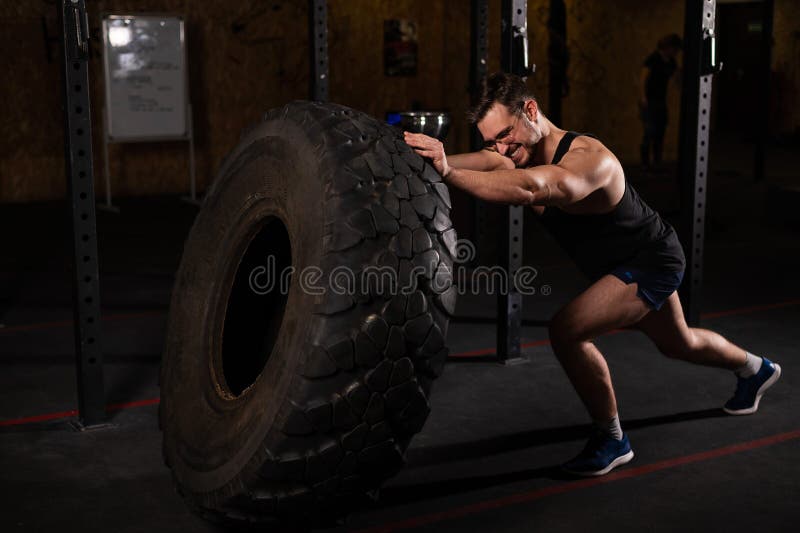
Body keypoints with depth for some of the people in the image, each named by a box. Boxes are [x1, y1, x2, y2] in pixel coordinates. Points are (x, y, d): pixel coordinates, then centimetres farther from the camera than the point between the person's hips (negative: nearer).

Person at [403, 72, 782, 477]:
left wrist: (448, 173, -68)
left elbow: (529, 188, -58)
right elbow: (484, 162, -33)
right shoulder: (520, 152, -13)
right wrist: (432, 156, -51)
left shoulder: (589, 159, -37)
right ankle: (756, 369, 63)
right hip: (626, 263, 9)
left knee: (566, 330, -26)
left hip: (653, 262, -9)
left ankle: (611, 442, -6)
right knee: (678, 344, 31)